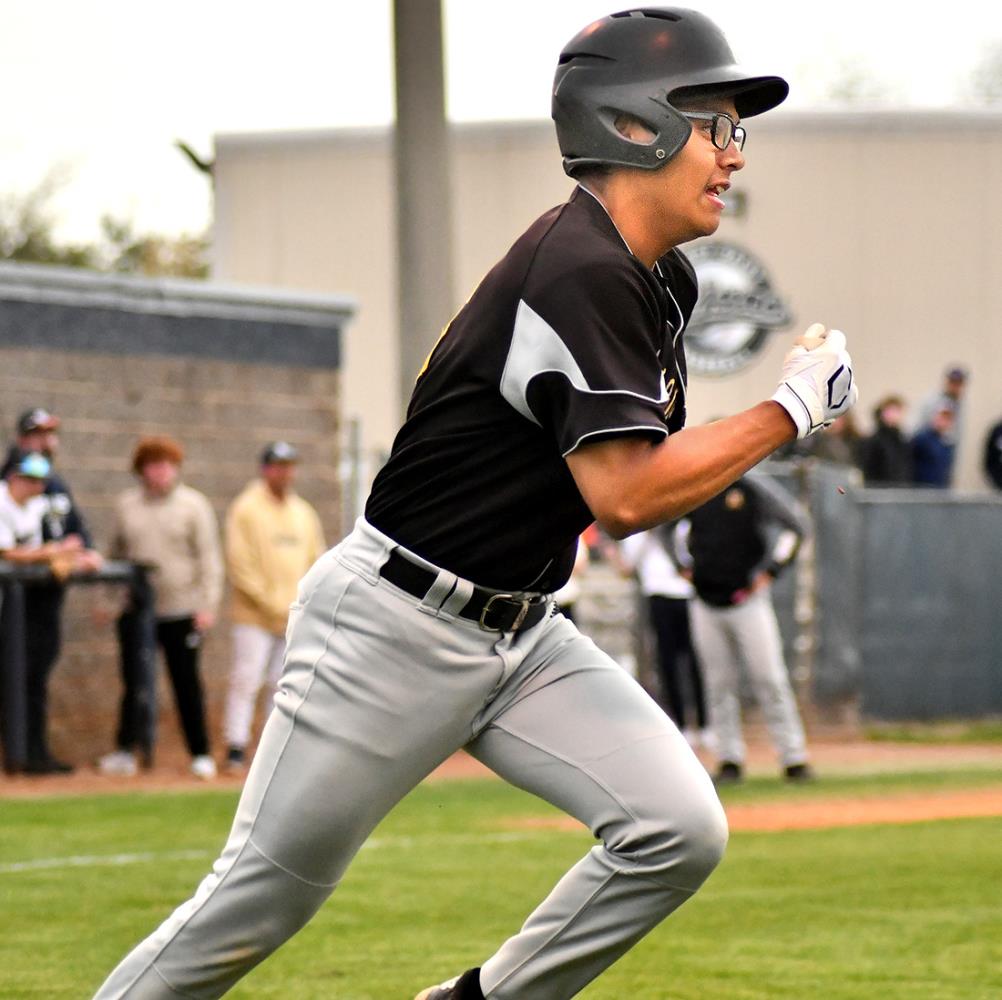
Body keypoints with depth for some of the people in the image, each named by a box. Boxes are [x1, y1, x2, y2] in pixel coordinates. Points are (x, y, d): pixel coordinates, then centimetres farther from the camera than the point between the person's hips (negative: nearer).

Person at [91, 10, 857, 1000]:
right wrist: (792, 408, -18)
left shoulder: (662, 282, 8)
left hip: (519, 637, 9)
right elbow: (627, 496, -26)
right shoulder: (580, 274, -22)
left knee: (680, 829, -9)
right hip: (391, 627, -9)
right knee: (258, 902, -1)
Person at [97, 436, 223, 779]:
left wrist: (208, 604, -11)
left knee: (187, 683, 3)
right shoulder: (126, 504, 8)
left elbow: (209, 557, -4)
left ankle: (201, 754, 11)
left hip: (181, 611, -2)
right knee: (133, 680, -2)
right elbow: (116, 553, 15)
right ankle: (126, 750, 2)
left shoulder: (193, 505, -1)